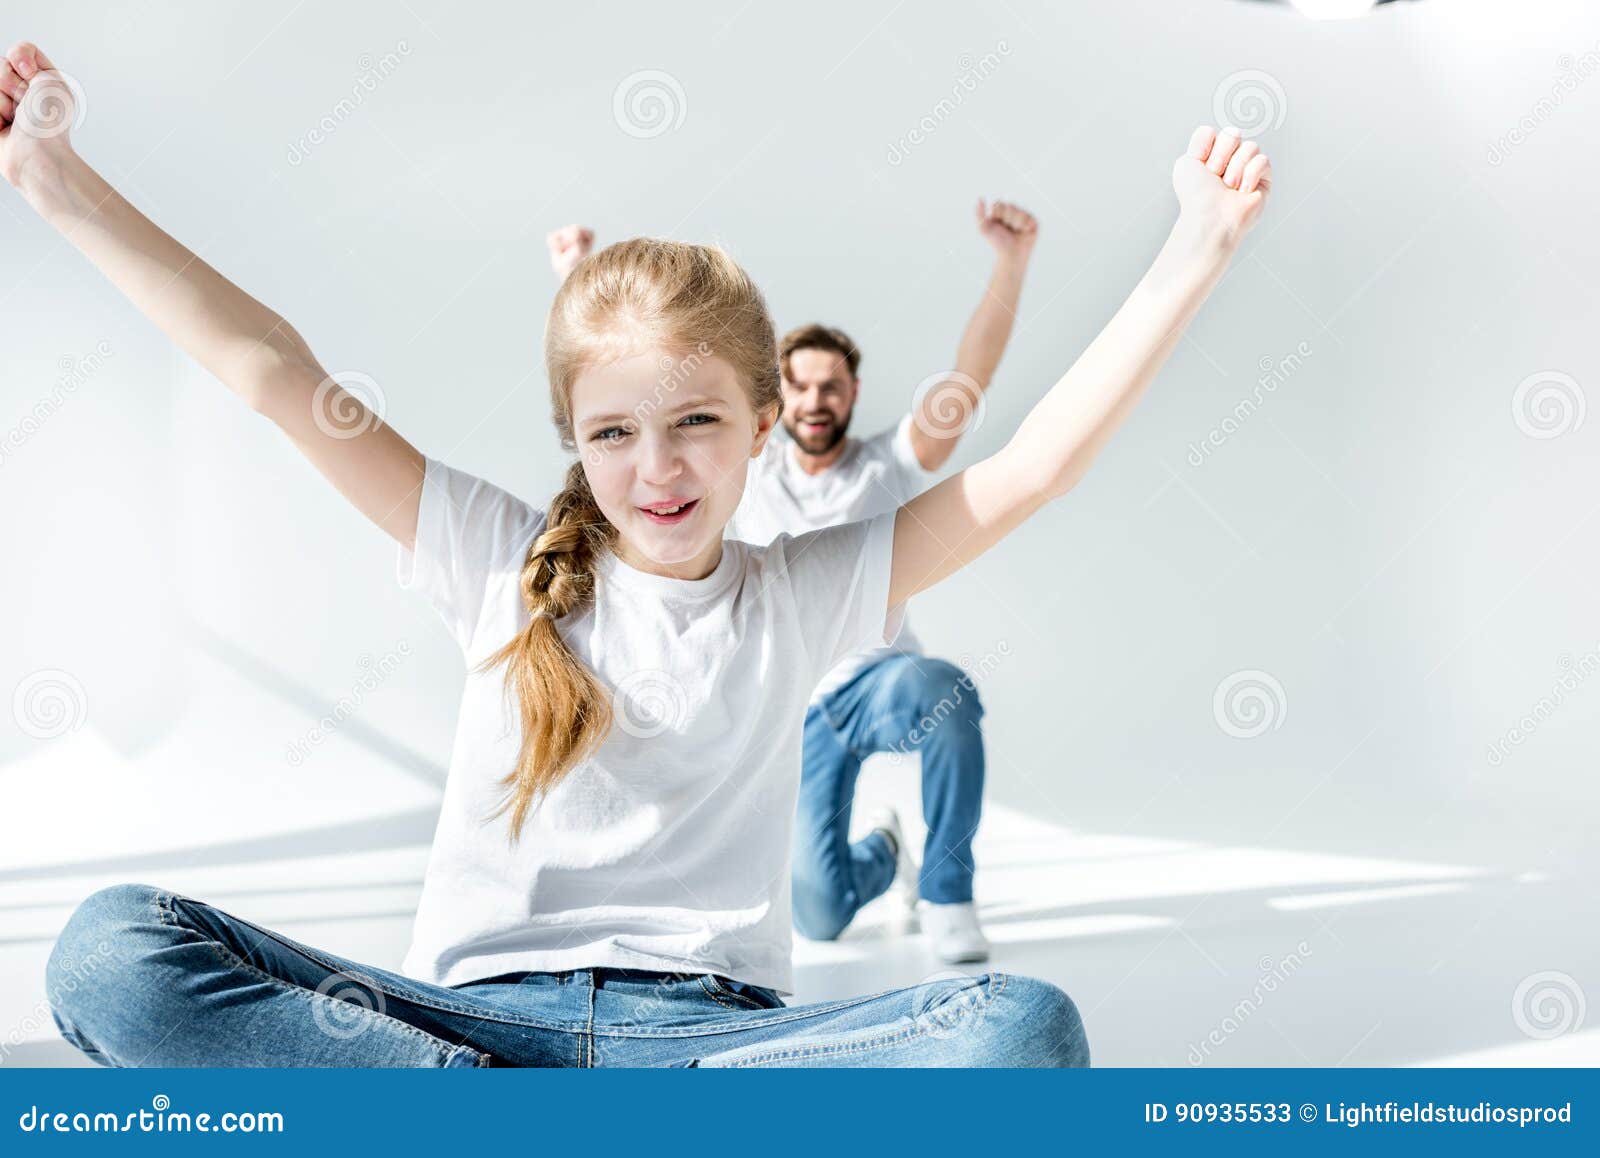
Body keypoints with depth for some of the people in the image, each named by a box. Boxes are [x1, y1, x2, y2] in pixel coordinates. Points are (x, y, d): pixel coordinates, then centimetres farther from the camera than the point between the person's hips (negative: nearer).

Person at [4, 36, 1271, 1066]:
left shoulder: (807, 594, 12)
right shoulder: (504, 562, 11)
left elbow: (1039, 463, 7)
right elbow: (276, 375, 8)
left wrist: (1196, 253, 3)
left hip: (708, 1027, 0)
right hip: (473, 1013, 0)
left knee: (1027, 1029, -30)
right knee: (110, 949, -24)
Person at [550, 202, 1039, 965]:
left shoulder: (887, 468, 1)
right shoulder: (742, 472, 7)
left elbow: (968, 380, -13)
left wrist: (1011, 263, -26)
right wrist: (578, 286, -2)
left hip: (878, 680, -2)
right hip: (797, 711, 3)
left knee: (944, 689, -41)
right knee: (819, 918, -5)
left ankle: (946, 891, -22)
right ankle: (882, 852, 35)